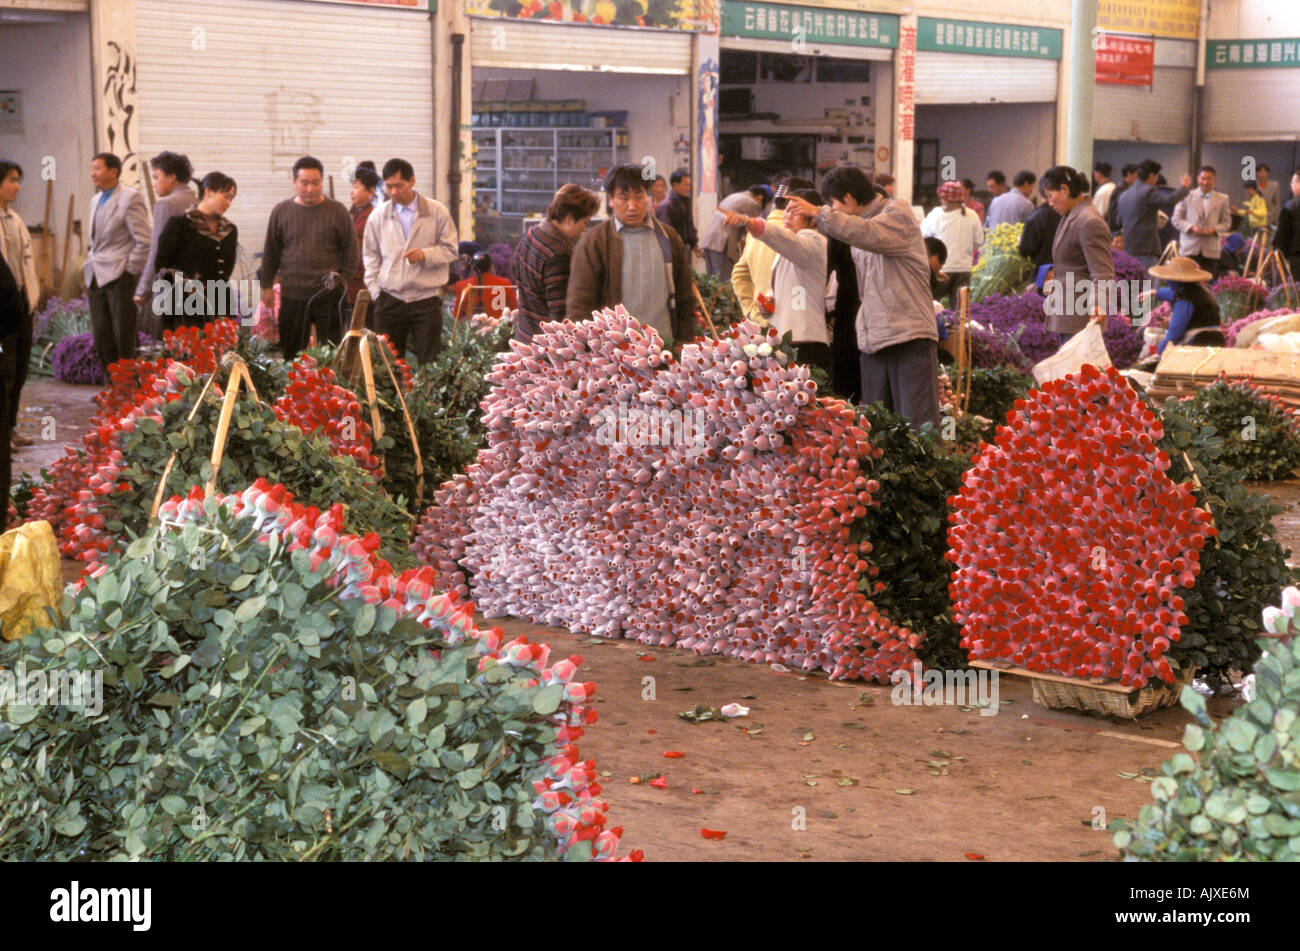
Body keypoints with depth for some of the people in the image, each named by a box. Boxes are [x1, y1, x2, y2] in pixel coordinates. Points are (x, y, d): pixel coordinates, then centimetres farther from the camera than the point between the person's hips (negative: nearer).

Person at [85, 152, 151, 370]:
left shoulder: (130, 198, -10)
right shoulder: (96, 200, 16)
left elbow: (144, 241, -13)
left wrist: (130, 273, -14)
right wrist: (91, 266, 14)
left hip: (119, 277, -8)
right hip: (96, 278, 8)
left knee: (124, 338, -4)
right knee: (101, 338, 8)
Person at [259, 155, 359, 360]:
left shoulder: (337, 211, 2)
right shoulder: (281, 211, 7)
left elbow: (351, 251, 6)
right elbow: (270, 252, 13)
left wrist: (341, 280, -1)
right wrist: (267, 286, 11)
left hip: (328, 295, -2)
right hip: (292, 295, 2)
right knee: (291, 352, 6)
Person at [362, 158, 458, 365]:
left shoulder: (437, 212, 1)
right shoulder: (378, 216, 7)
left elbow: (451, 249, 3)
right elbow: (371, 256, 13)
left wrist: (425, 255, -15)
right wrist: (375, 290, 4)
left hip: (426, 299, -2)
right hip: (390, 299, 2)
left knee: (428, 361, -2)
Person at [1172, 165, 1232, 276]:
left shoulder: (1222, 199, 10)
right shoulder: (1187, 196, 5)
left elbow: (1227, 223, 11)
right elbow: (1176, 219, 4)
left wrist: (1215, 229, -10)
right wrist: (1191, 227, -12)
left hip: (1210, 250, 1)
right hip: (1190, 249, -1)